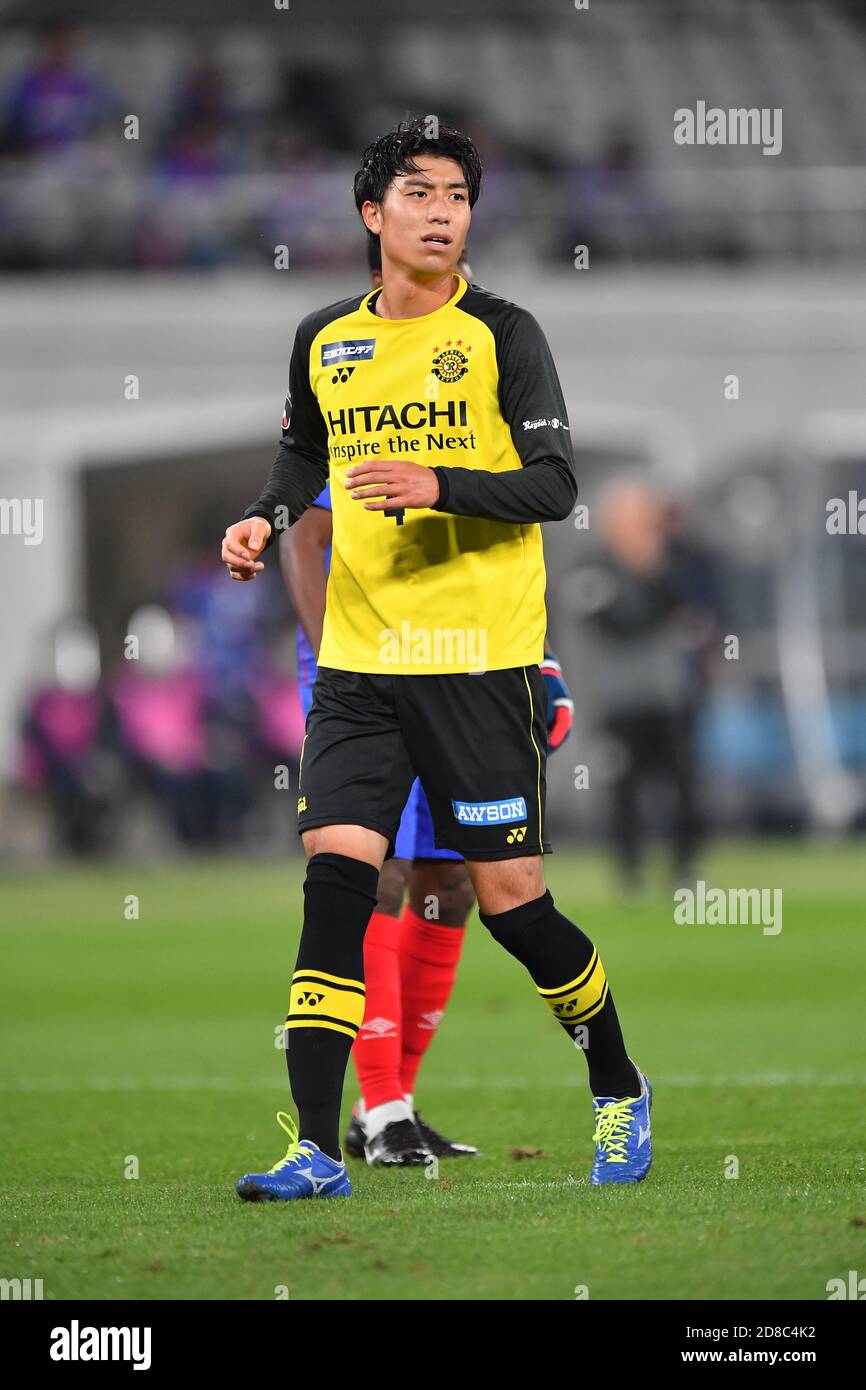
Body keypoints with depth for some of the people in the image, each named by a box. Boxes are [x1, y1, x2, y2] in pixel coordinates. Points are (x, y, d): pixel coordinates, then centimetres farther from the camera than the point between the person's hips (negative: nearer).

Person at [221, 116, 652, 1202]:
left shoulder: (502, 334, -3)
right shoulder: (322, 340, 10)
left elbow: (555, 484, -9)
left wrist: (439, 486, -23)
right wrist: (266, 518, 10)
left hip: (481, 662, -3)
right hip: (358, 661, 4)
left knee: (510, 899, -1)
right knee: (334, 877, -9)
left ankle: (619, 1091, 24)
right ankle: (316, 1148, -8)